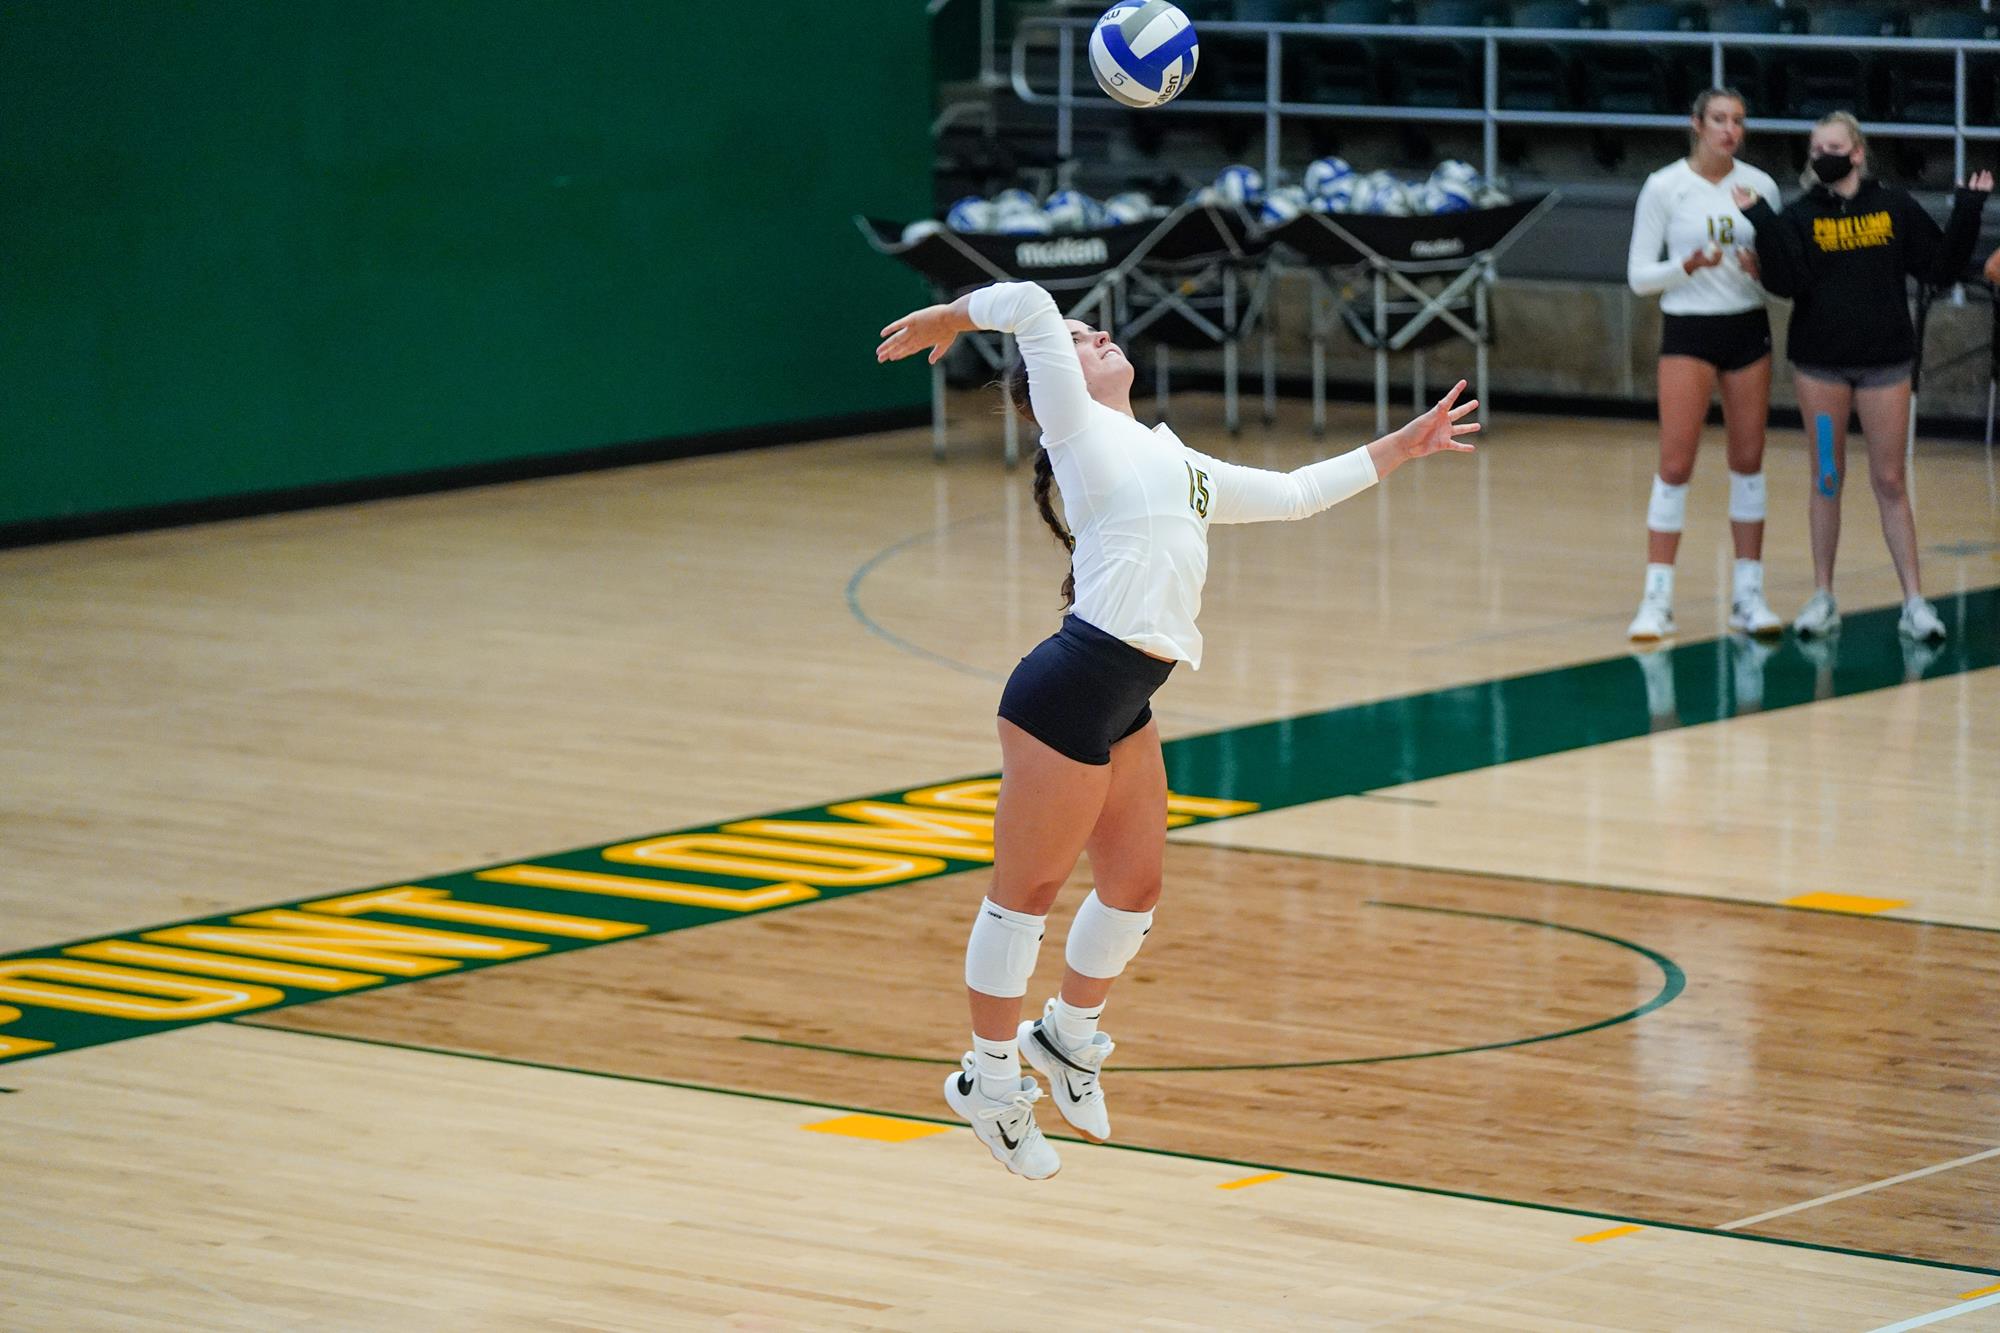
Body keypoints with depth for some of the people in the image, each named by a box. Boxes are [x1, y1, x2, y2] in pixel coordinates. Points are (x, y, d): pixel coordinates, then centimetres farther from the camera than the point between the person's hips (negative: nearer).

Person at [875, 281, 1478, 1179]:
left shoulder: (1178, 463, 26)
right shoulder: (1079, 429, 0)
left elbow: (1291, 494, 34)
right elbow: (1030, 307, -12)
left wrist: (1402, 447, 35)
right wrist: (943, 321, 2)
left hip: (1126, 702, 9)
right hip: (1069, 690, -9)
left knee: (1136, 884, 15)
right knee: (1028, 891, 1)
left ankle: (1067, 1035, 37)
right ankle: (989, 1078, 12)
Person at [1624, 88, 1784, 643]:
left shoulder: (1760, 186, 2)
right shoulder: (1664, 187, -6)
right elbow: (1638, 275, -5)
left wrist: (1763, 268, -13)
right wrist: (1688, 266, -22)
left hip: (1748, 328, 3)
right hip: (1688, 331, -3)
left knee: (1749, 461, 6)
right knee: (1676, 464, -8)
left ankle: (1748, 595, 13)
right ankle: (1657, 598, -3)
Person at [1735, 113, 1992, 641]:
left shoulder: (1895, 207, 1)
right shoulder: (1801, 215, -1)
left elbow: (1941, 266, 1)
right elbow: (1785, 281, -14)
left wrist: (1968, 209, -7)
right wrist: (1761, 221, -22)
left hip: (1885, 362, 0)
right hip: (1820, 364, 0)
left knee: (1890, 482, 2)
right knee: (1826, 480, 7)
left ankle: (1914, 601, 4)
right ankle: (1823, 598, 15)